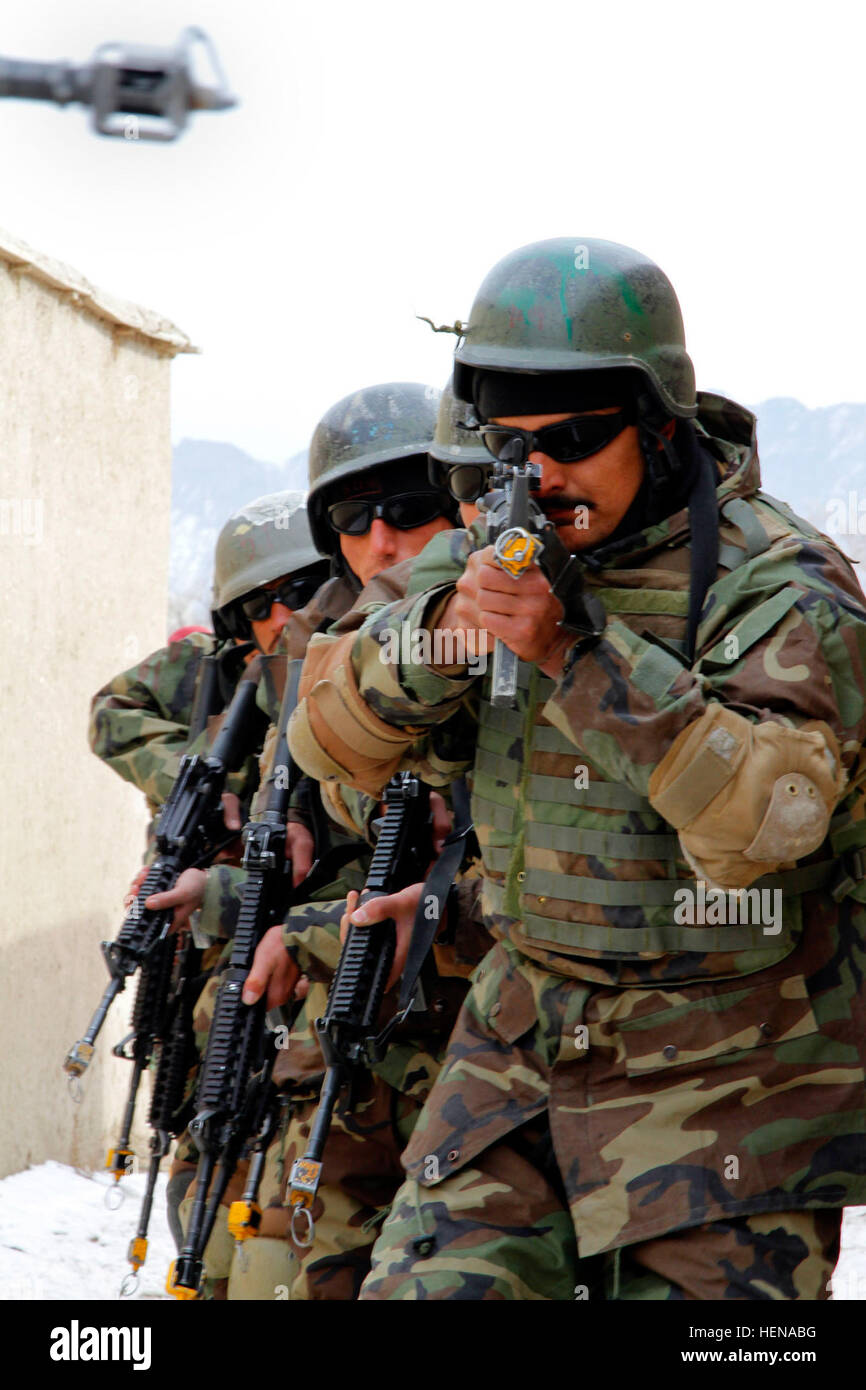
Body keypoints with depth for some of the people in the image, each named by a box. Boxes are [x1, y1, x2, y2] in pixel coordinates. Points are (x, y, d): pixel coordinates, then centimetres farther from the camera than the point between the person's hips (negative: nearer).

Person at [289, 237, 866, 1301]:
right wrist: (442, 629, -20)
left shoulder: (779, 584, -14)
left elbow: (767, 813, -29)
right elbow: (332, 738, 0)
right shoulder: (494, 549, 4)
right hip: (523, 1045, 5)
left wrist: (580, 652, -36)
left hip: (722, 1082, -5)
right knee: (427, 1289, -1)